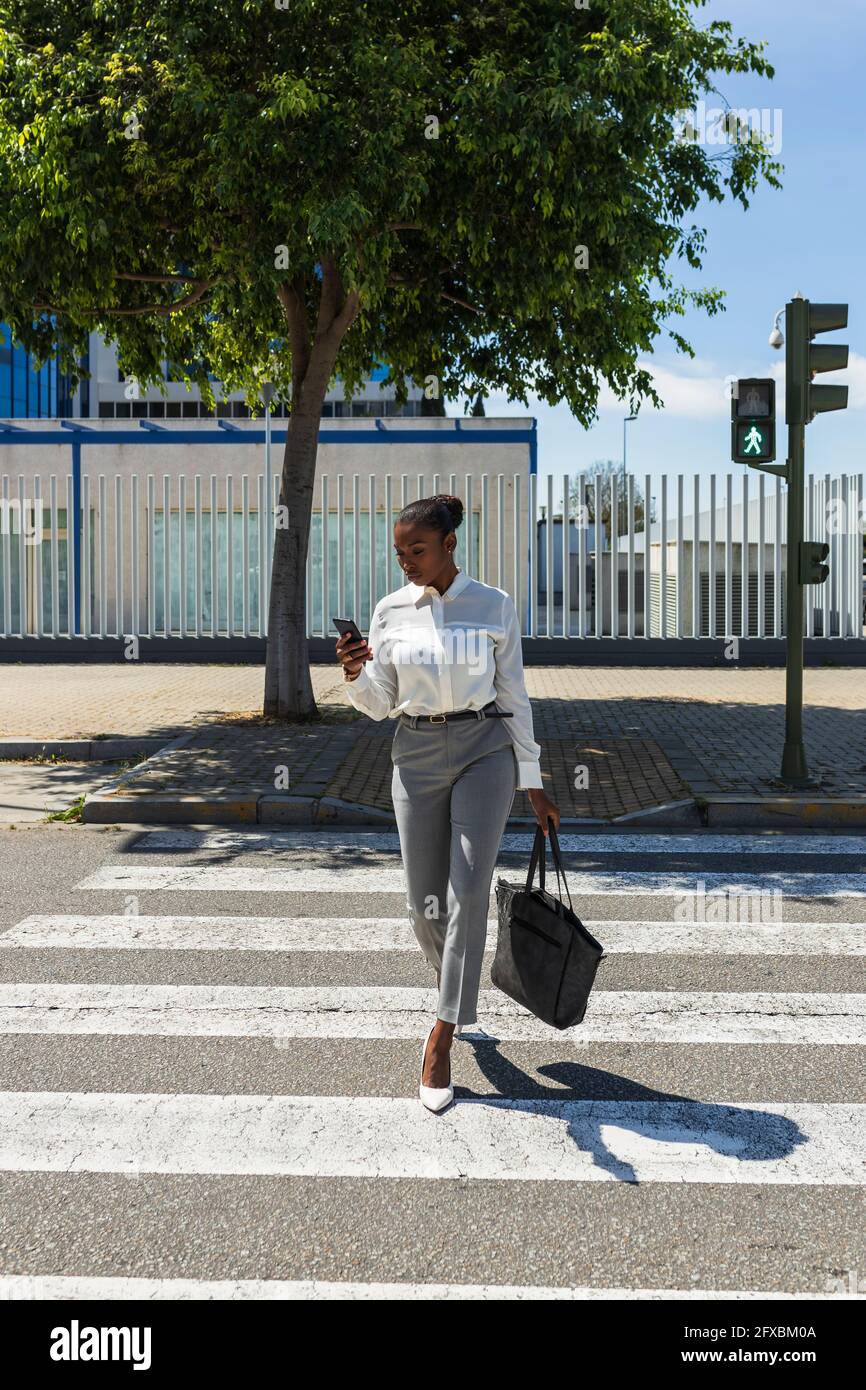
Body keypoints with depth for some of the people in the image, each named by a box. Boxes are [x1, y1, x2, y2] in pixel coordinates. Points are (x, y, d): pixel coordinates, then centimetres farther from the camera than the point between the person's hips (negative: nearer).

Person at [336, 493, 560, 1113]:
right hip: (417, 756, 2)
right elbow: (380, 704, 4)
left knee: (468, 892, -15)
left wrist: (533, 782, 4)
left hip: (484, 751, -2)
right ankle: (459, 990, 38)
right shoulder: (390, 612, 3)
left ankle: (441, 1037, -6)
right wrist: (356, 675, -19)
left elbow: (514, 696, 3)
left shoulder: (495, 606, -2)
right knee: (426, 905, 6)